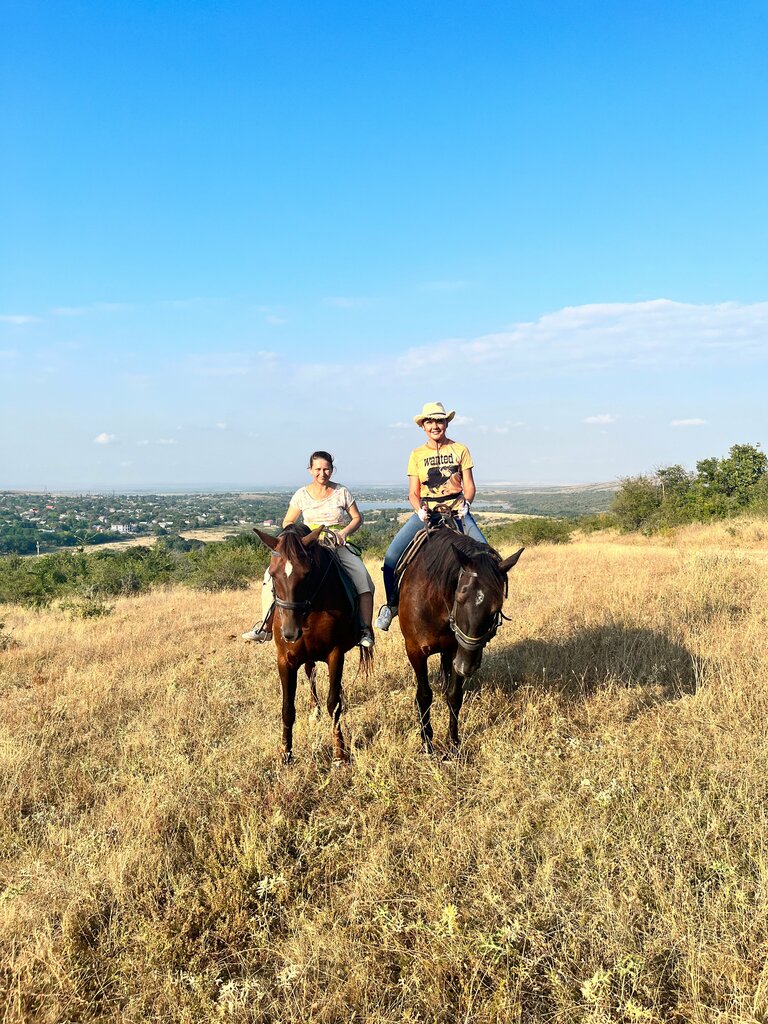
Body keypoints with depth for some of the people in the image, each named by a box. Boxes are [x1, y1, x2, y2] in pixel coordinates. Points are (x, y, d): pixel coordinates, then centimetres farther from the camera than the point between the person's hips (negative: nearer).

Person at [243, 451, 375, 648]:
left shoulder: (342, 492, 3)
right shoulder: (302, 494, 6)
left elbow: (357, 518, 7)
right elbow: (287, 522, 12)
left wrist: (343, 533, -12)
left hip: (339, 545, -1)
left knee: (362, 576, -29)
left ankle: (366, 630, -27)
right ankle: (265, 626, -12)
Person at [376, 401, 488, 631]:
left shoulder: (460, 450, 7)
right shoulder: (417, 454, 9)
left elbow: (469, 486, 5)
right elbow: (413, 493, 6)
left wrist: (466, 503, -17)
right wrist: (420, 509, -15)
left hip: (456, 509, -1)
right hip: (426, 511, 1)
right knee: (391, 556, -17)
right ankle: (392, 604, 3)